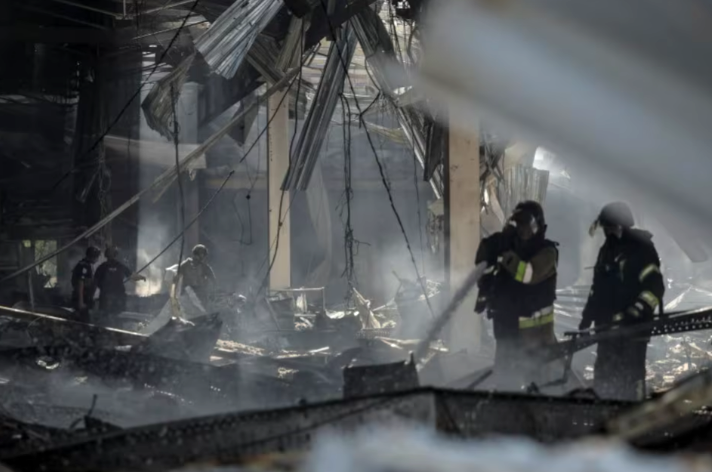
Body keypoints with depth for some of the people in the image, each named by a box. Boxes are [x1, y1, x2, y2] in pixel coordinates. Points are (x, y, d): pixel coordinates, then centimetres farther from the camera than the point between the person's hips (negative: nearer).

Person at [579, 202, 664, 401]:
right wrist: (587, 317, 17)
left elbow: (654, 289, -20)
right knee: (603, 379, 15)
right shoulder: (608, 250, 12)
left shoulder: (641, 250, -12)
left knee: (630, 381, -6)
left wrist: (629, 317, -26)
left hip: (633, 329, -8)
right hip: (608, 328, 8)